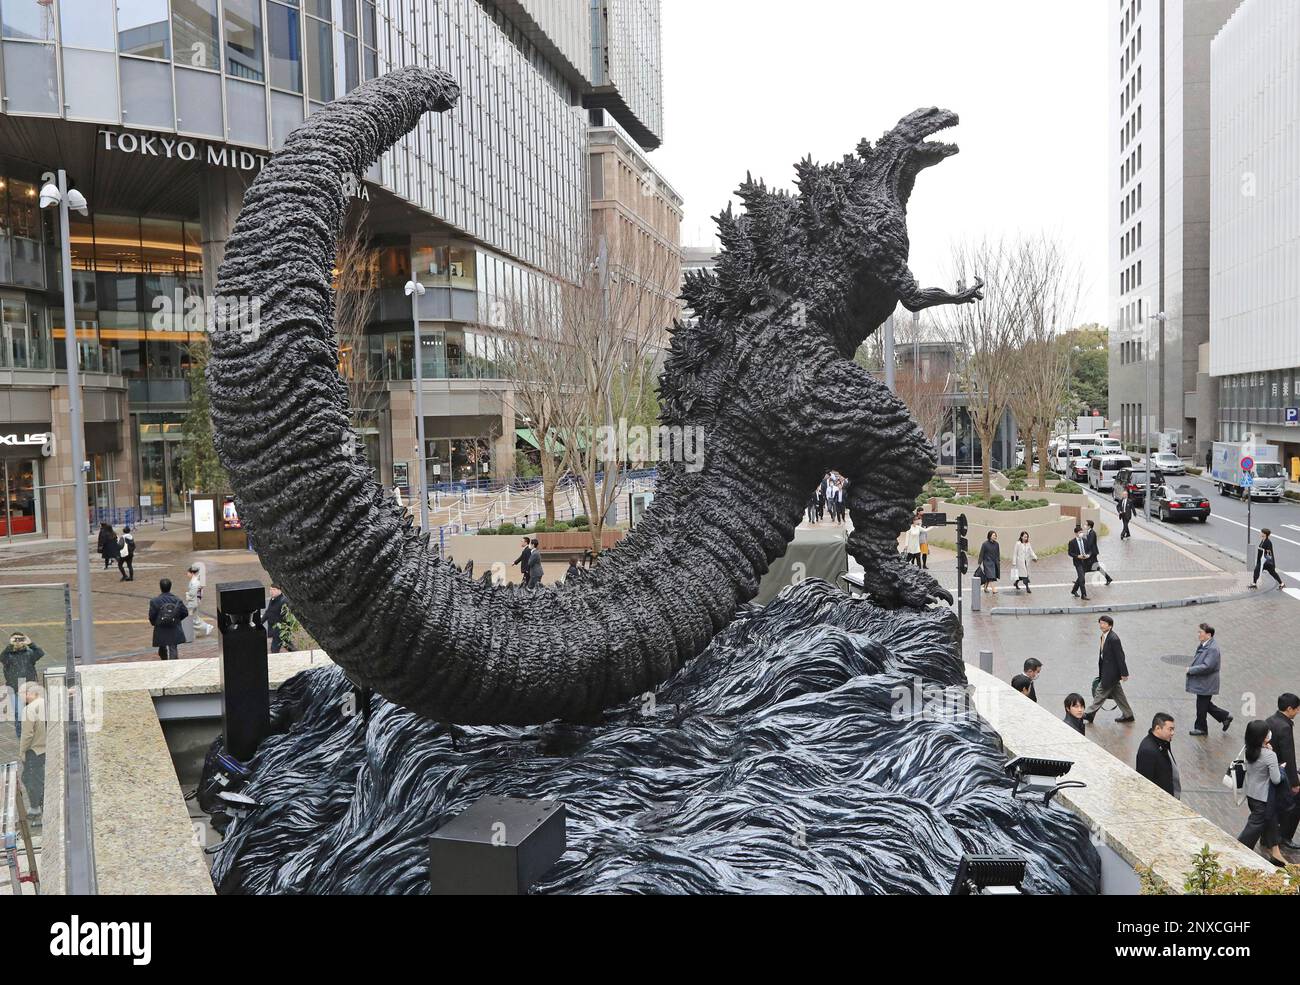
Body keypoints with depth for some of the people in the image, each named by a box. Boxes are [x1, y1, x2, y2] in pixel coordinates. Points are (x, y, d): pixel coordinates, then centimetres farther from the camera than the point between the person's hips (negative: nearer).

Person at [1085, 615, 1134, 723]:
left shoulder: (1114, 638, -23)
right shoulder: (1104, 636, 5)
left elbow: (1120, 656, -20)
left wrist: (1124, 673, -16)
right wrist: (1101, 673, 19)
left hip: (1111, 672, -10)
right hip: (1107, 670, 10)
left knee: (1100, 692, 0)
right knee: (1118, 693, 18)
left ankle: (1090, 714, 10)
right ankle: (1128, 715, 29)